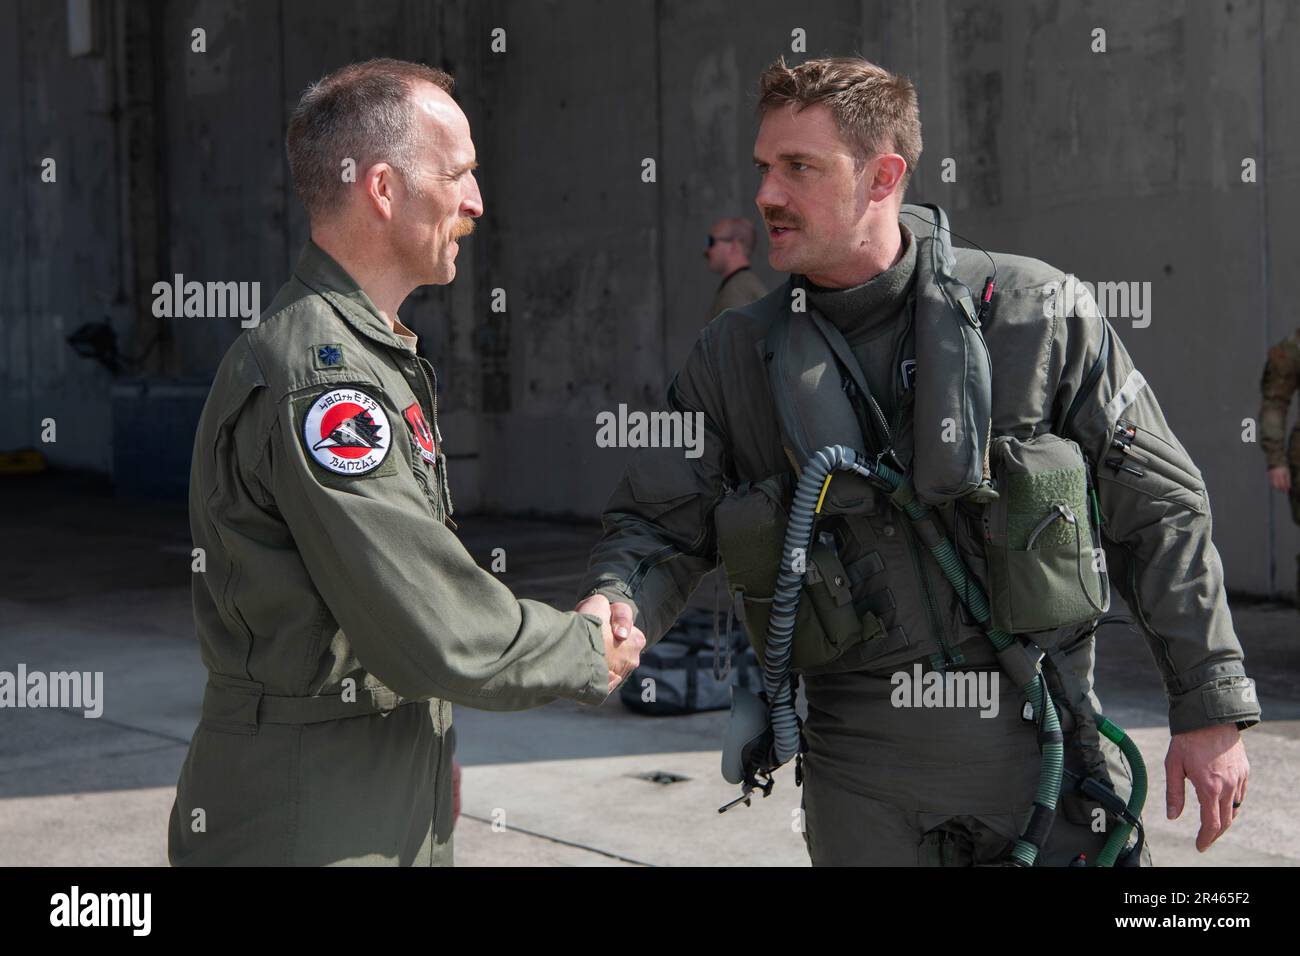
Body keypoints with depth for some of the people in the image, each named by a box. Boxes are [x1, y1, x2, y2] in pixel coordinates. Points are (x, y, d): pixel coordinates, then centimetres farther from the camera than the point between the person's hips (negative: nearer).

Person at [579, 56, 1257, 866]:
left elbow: (1159, 510, -1)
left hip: (1041, 743, -2)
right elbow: (661, 524, 4)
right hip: (863, 776, 2)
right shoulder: (734, 357, 3)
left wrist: (1212, 711, -2)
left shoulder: (1037, 312, -5)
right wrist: (618, 604, -20)